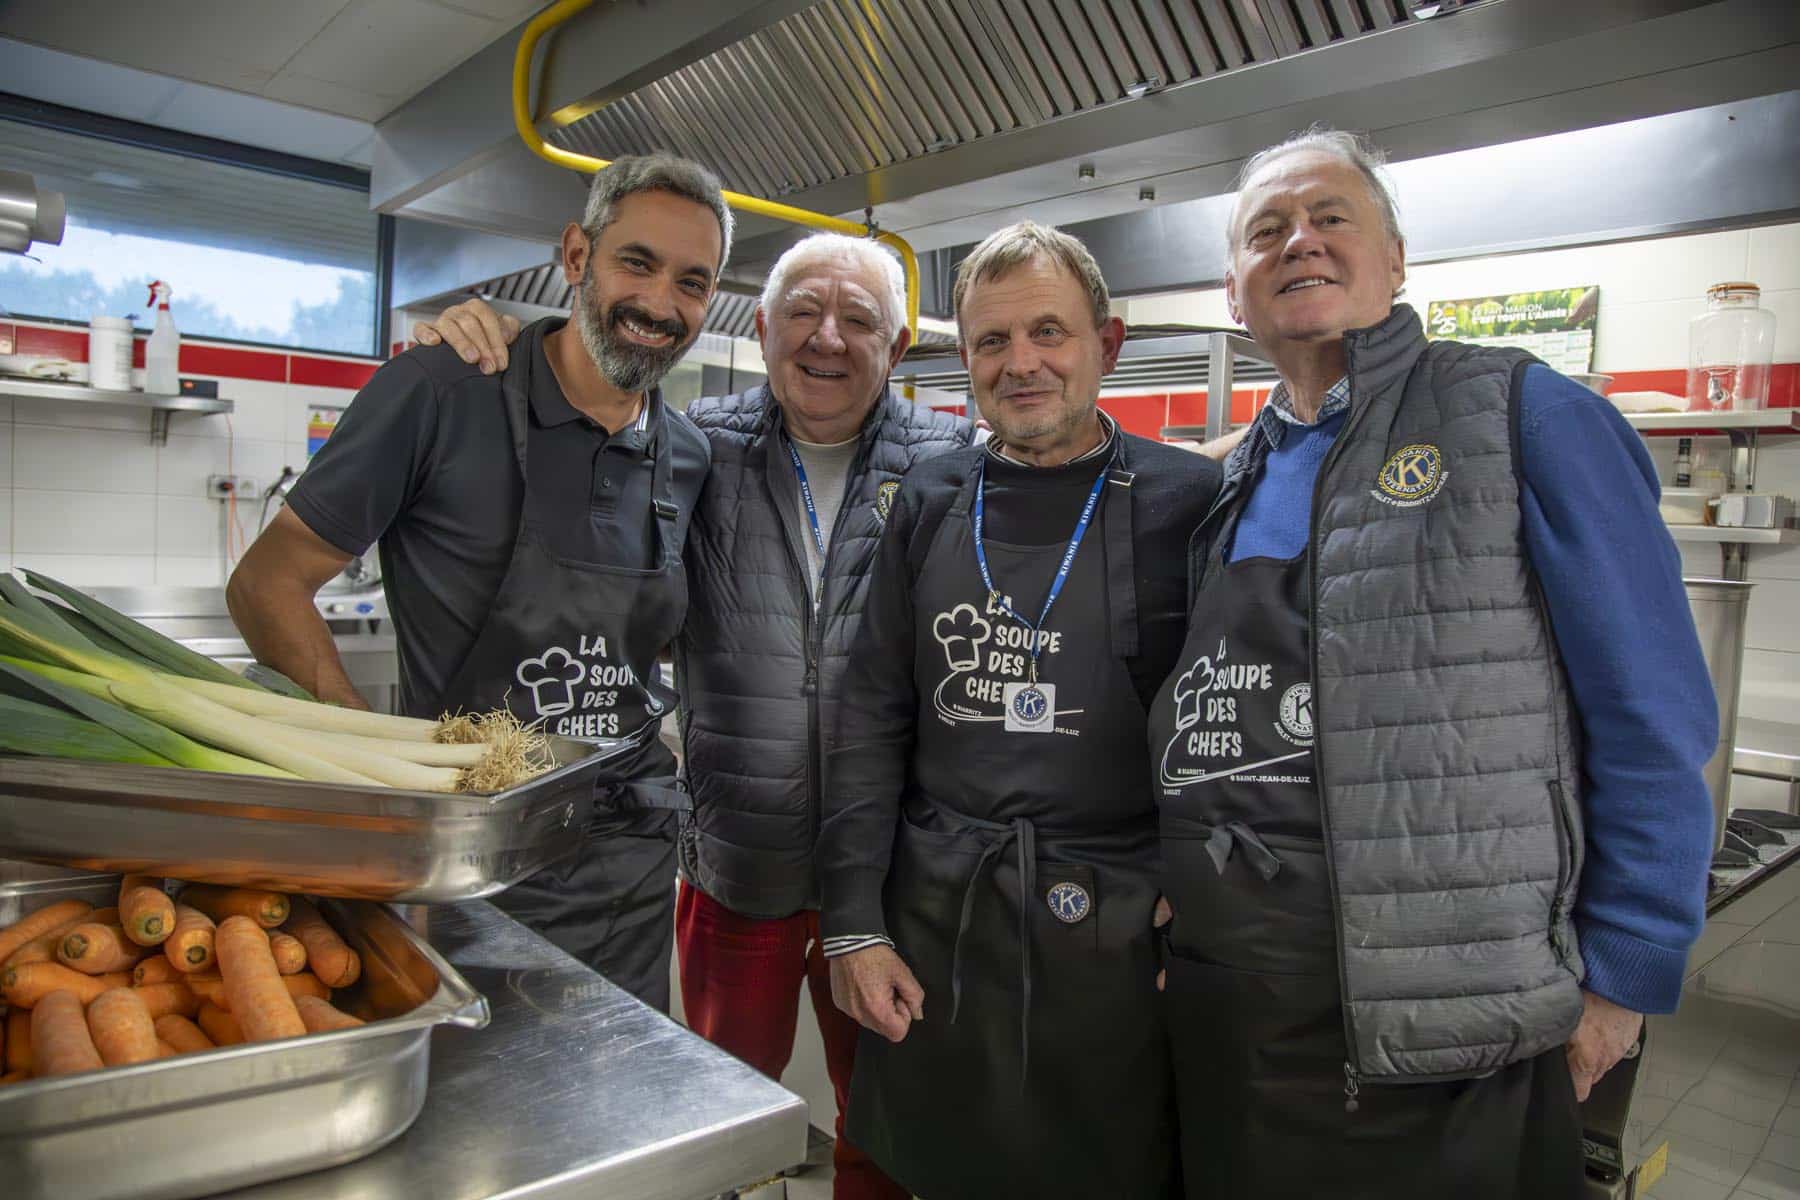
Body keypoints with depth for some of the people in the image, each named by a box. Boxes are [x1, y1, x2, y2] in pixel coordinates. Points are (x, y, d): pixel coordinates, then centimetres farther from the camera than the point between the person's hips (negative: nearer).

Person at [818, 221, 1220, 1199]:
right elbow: (872, 717, 5)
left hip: (1115, 936, -3)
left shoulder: (1186, 500, -5)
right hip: (931, 932, 3)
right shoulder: (931, 500, 5)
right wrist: (853, 923, 1)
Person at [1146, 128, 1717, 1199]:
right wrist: (1179, 896, 10)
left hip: (1446, 1018, -5)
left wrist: (1621, 979, -10)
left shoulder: (1520, 415, -6)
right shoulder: (1236, 485, 11)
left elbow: (1655, 723, -9)